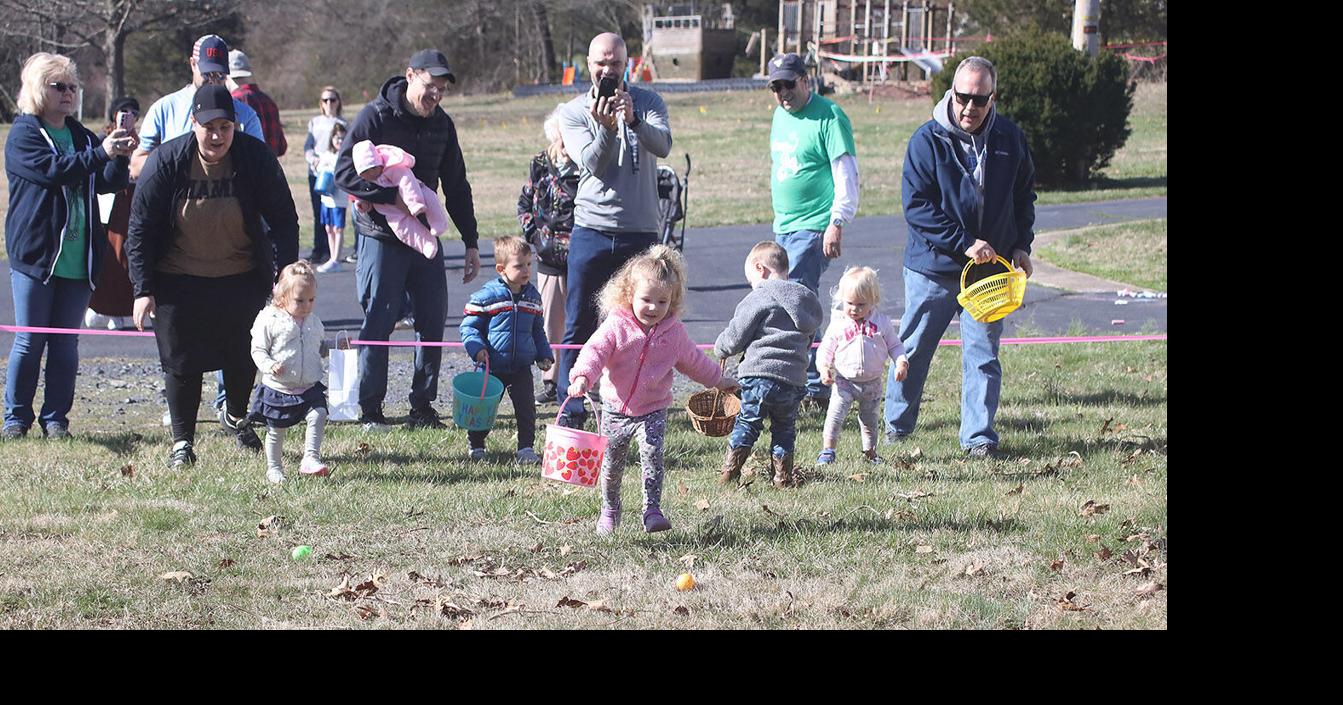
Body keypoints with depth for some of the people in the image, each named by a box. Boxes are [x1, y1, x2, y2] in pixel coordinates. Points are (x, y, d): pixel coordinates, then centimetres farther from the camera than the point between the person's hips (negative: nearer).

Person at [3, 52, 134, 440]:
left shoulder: (82, 137, 13)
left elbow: (109, 184, 11)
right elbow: (53, 170, -20)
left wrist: (120, 158, -8)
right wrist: (100, 153, -27)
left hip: (78, 259, 5)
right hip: (35, 254, -5)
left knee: (66, 343, 6)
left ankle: (55, 418, 13)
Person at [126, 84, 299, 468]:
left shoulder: (256, 158, -13)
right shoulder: (166, 162, -14)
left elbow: (283, 220, -5)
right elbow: (140, 228, -9)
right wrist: (143, 289, -13)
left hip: (242, 278, 1)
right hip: (178, 281, -1)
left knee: (245, 355, 8)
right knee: (181, 362, 2)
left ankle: (236, 415, 37)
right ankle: (182, 442, 17)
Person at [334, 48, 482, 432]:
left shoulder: (442, 124, 9)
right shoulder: (376, 116, -9)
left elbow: (456, 187, 16)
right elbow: (344, 172, -16)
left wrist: (471, 242, 13)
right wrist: (393, 196, -24)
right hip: (381, 237, -5)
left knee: (432, 320, 3)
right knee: (378, 321, -3)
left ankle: (423, 406, 12)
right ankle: (371, 409, 5)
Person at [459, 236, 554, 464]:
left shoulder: (532, 296, 6)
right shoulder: (487, 296, -11)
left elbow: (538, 330, 18)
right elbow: (469, 326, -6)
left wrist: (544, 355, 12)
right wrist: (476, 348, -20)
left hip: (522, 367, 4)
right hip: (492, 368, -3)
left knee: (526, 408, -1)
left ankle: (526, 448, 7)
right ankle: (476, 446, 22)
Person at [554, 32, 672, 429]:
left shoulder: (649, 103, 4)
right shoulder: (574, 112, 4)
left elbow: (663, 146, -16)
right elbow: (591, 164, -11)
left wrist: (633, 121, -35)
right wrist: (605, 127, -30)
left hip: (640, 234, 0)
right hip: (592, 232, 0)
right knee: (579, 328, 0)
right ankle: (571, 413, 5)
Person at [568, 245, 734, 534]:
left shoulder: (674, 332, -2)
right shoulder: (616, 326, -13)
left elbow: (693, 361, 15)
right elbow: (595, 351, -23)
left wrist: (719, 380, 26)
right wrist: (582, 377, -42)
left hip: (653, 410, 1)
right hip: (616, 408, -1)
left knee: (652, 453, -21)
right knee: (611, 463, 10)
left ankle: (652, 510, -18)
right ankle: (609, 511, 31)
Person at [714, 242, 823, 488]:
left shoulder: (759, 298, -4)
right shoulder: (807, 299, 16)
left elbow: (734, 338, -4)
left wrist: (721, 349, 18)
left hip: (760, 375, -5)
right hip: (795, 378, 5)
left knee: (747, 423, 7)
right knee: (785, 427, 19)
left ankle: (729, 470, 10)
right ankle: (783, 474, 20)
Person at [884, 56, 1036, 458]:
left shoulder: (1010, 140, 2)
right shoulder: (928, 140, -9)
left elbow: (1025, 196, 16)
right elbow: (916, 207, -13)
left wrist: (1021, 245, 4)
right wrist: (965, 243, -19)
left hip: (989, 269, 2)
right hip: (932, 269, -2)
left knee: (983, 354, 1)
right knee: (914, 348, 7)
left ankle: (978, 436, 8)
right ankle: (897, 423, 23)